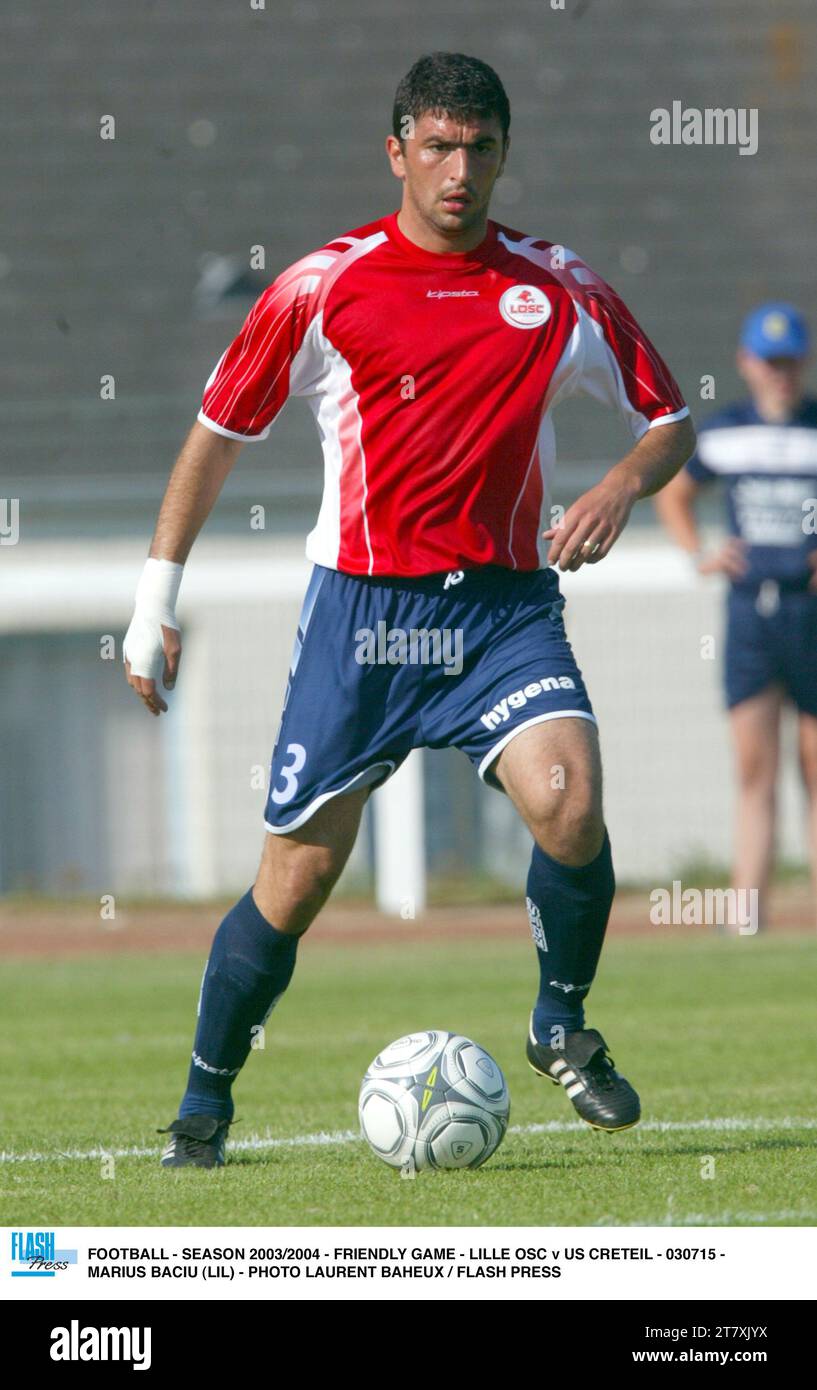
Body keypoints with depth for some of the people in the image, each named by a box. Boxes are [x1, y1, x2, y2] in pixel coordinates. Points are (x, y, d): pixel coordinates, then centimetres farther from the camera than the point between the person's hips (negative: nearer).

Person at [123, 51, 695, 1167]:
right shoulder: (324, 287, 0)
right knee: (295, 881, 1)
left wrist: (622, 488, -8)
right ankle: (204, 1105, 20)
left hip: (505, 605, 1)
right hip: (360, 605, -1)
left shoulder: (557, 290, 4)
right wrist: (157, 596, 7)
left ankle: (562, 1026, 0)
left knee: (570, 804, -25)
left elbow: (670, 420, 14)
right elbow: (218, 431, 9)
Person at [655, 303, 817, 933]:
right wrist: (699, 555, 8)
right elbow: (674, 494, 25)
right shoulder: (723, 432, 8)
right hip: (749, 612, 2)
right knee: (754, 767, -4)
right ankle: (750, 906, -8)